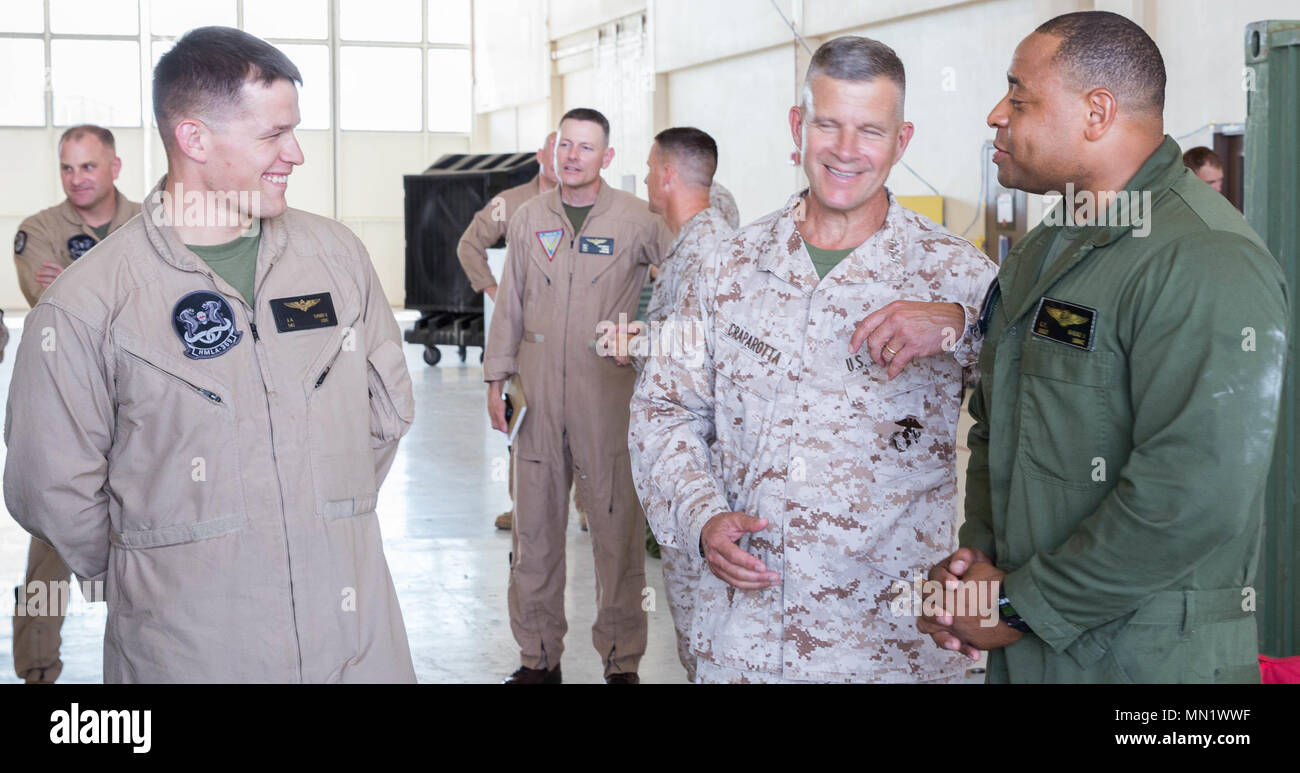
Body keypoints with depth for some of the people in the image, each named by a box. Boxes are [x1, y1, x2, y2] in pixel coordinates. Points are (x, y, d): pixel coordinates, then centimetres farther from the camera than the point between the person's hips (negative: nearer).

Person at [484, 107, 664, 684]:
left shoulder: (635, 220, -2)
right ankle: (538, 657, 22)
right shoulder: (528, 218, 9)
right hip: (537, 397, 3)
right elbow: (509, 304, 13)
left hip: (607, 397, -3)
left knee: (617, 530, 0)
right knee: (534, 531, 9)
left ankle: (621, 661, 14)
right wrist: (496, 378, 10)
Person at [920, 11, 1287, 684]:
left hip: (1150, 657, -7)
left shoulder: (1207, 266, -19)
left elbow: (1192, 497, -27)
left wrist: (1022, 607, -19)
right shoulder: (1039, 255, 11)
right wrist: (976, 561, -1)